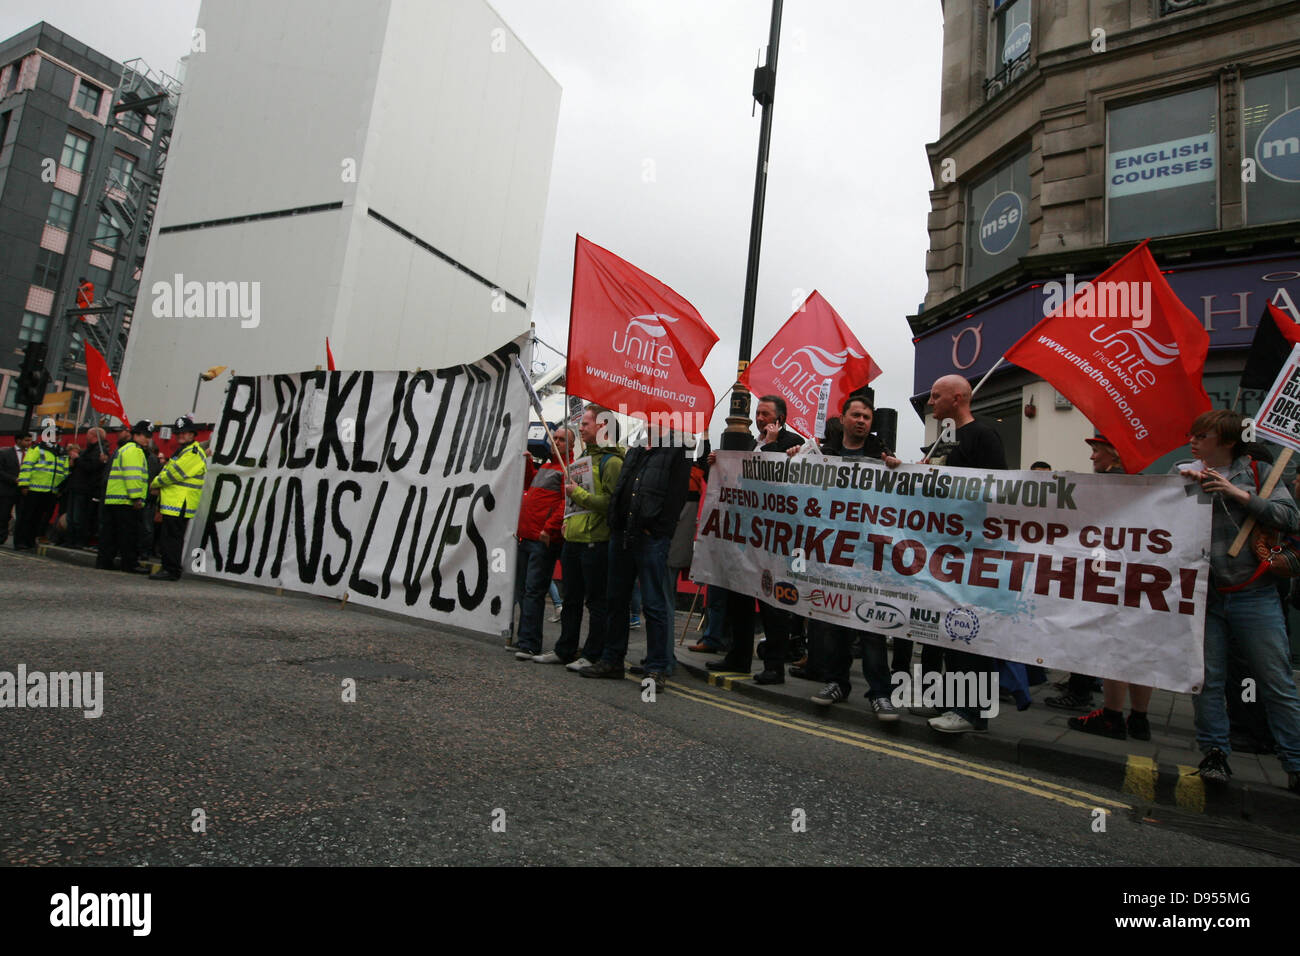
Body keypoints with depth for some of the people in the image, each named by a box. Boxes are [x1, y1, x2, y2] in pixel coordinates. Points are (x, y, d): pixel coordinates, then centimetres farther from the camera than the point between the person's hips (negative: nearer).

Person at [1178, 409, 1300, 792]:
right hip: (1202, 596, 2)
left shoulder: (1258, 472, 5)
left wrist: (1239, 494, -13)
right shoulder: (1185, 475, 9)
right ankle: (1215, 753, 17)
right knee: (1207, 680, 5)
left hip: (1253, 595, -1)